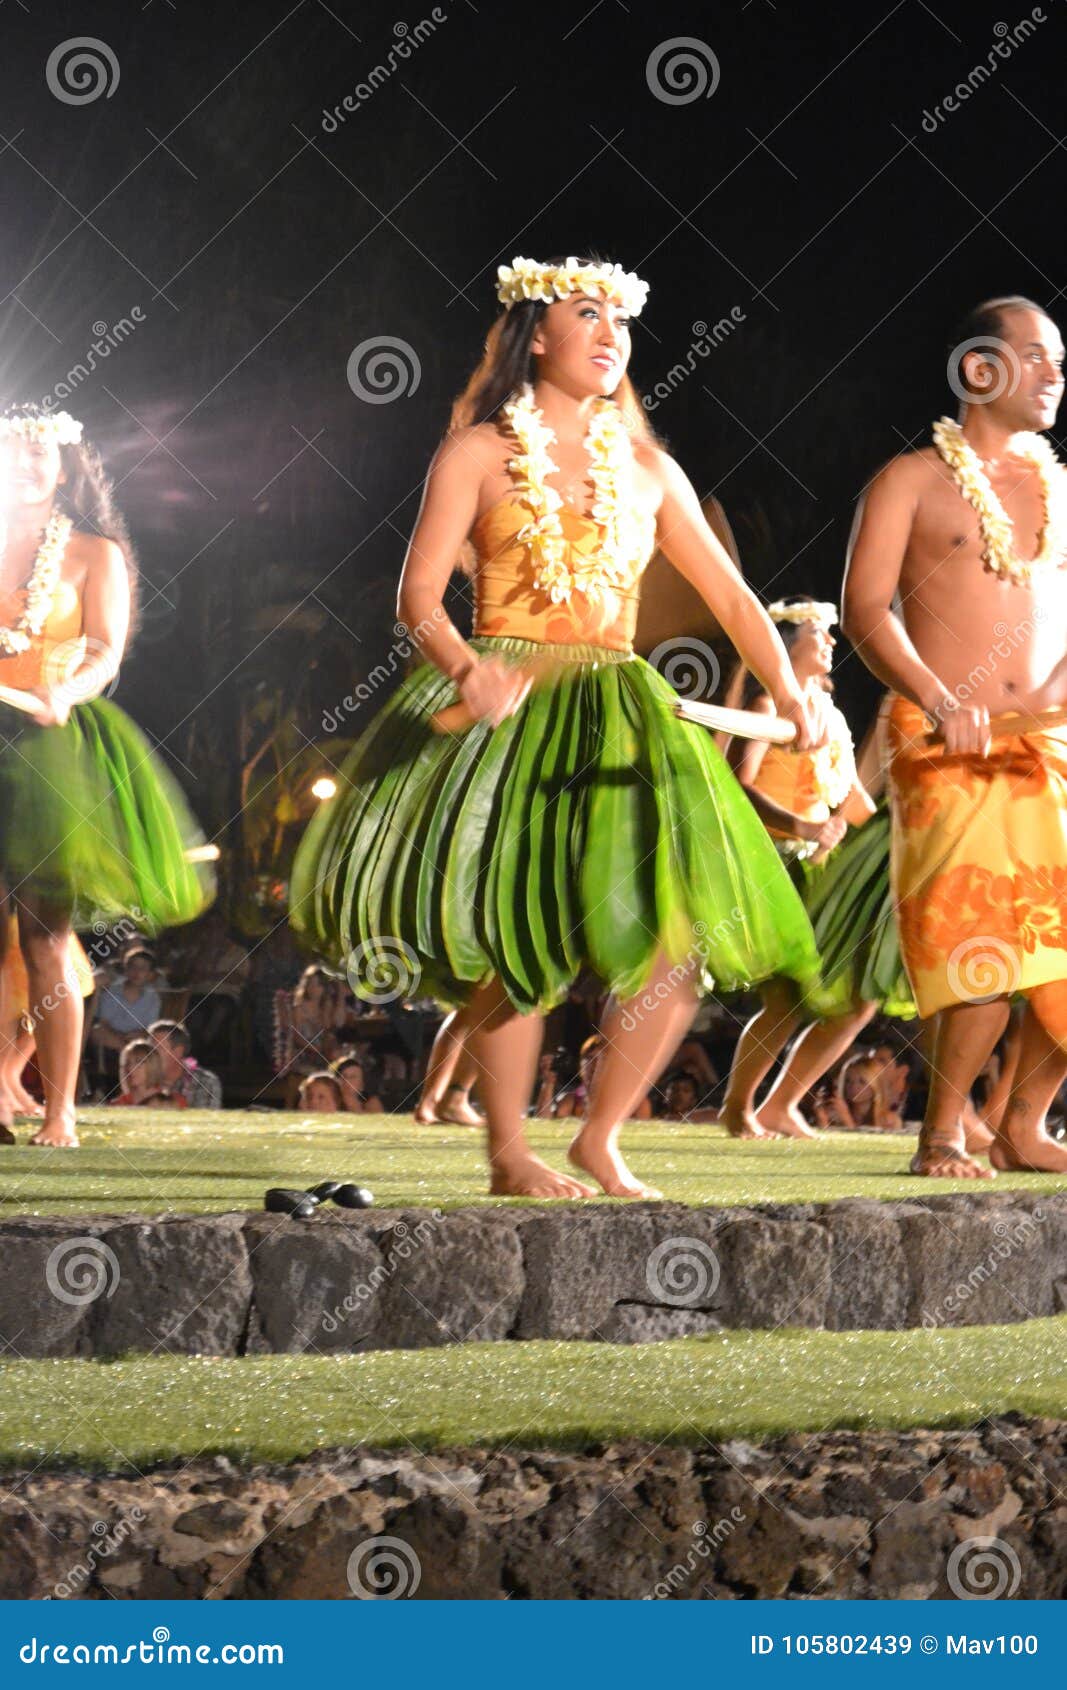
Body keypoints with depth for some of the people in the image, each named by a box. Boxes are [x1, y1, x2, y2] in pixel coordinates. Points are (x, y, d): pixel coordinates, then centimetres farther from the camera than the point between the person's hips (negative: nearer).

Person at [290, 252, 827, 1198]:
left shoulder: (647, 469, 14)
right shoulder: (479, 454, 4)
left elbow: (729, 595, 12)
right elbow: (420, 596, -5)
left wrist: (789, 693, -4)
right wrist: (466, 668, -25)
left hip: (618, 714, 4)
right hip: (505, 704, -4)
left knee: (679, 934, -8)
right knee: (516, 929, -10)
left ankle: (601, 1141, 8)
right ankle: (508, 1155, 4)